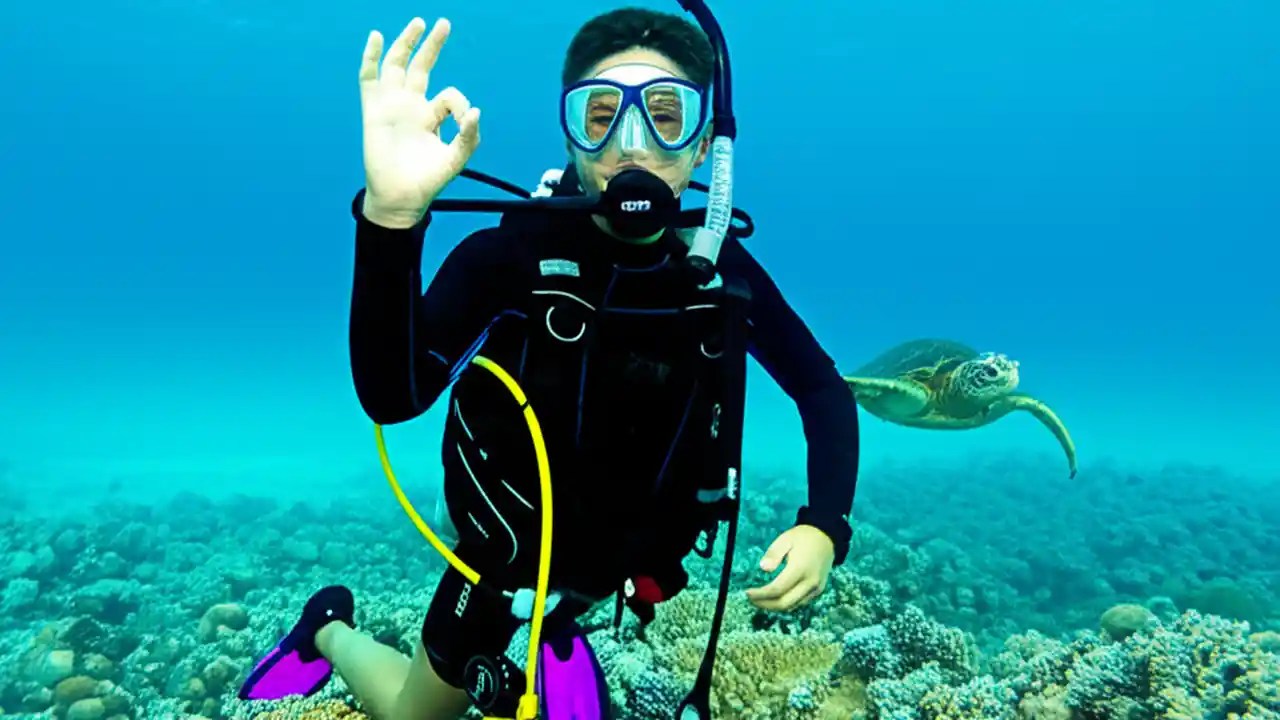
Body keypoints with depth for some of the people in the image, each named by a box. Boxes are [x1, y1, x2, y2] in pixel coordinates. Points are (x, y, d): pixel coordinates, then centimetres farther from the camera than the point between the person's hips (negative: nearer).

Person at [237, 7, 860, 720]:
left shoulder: (718, 265, -16)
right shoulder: (511, 251, -26)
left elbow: (824, 389, -8)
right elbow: (392, 398, -41)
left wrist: (825, 525, -23)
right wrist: (391, 216, -56)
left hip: (642, 553, 3)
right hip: (516, 548, -3)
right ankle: (330, 628, 45)